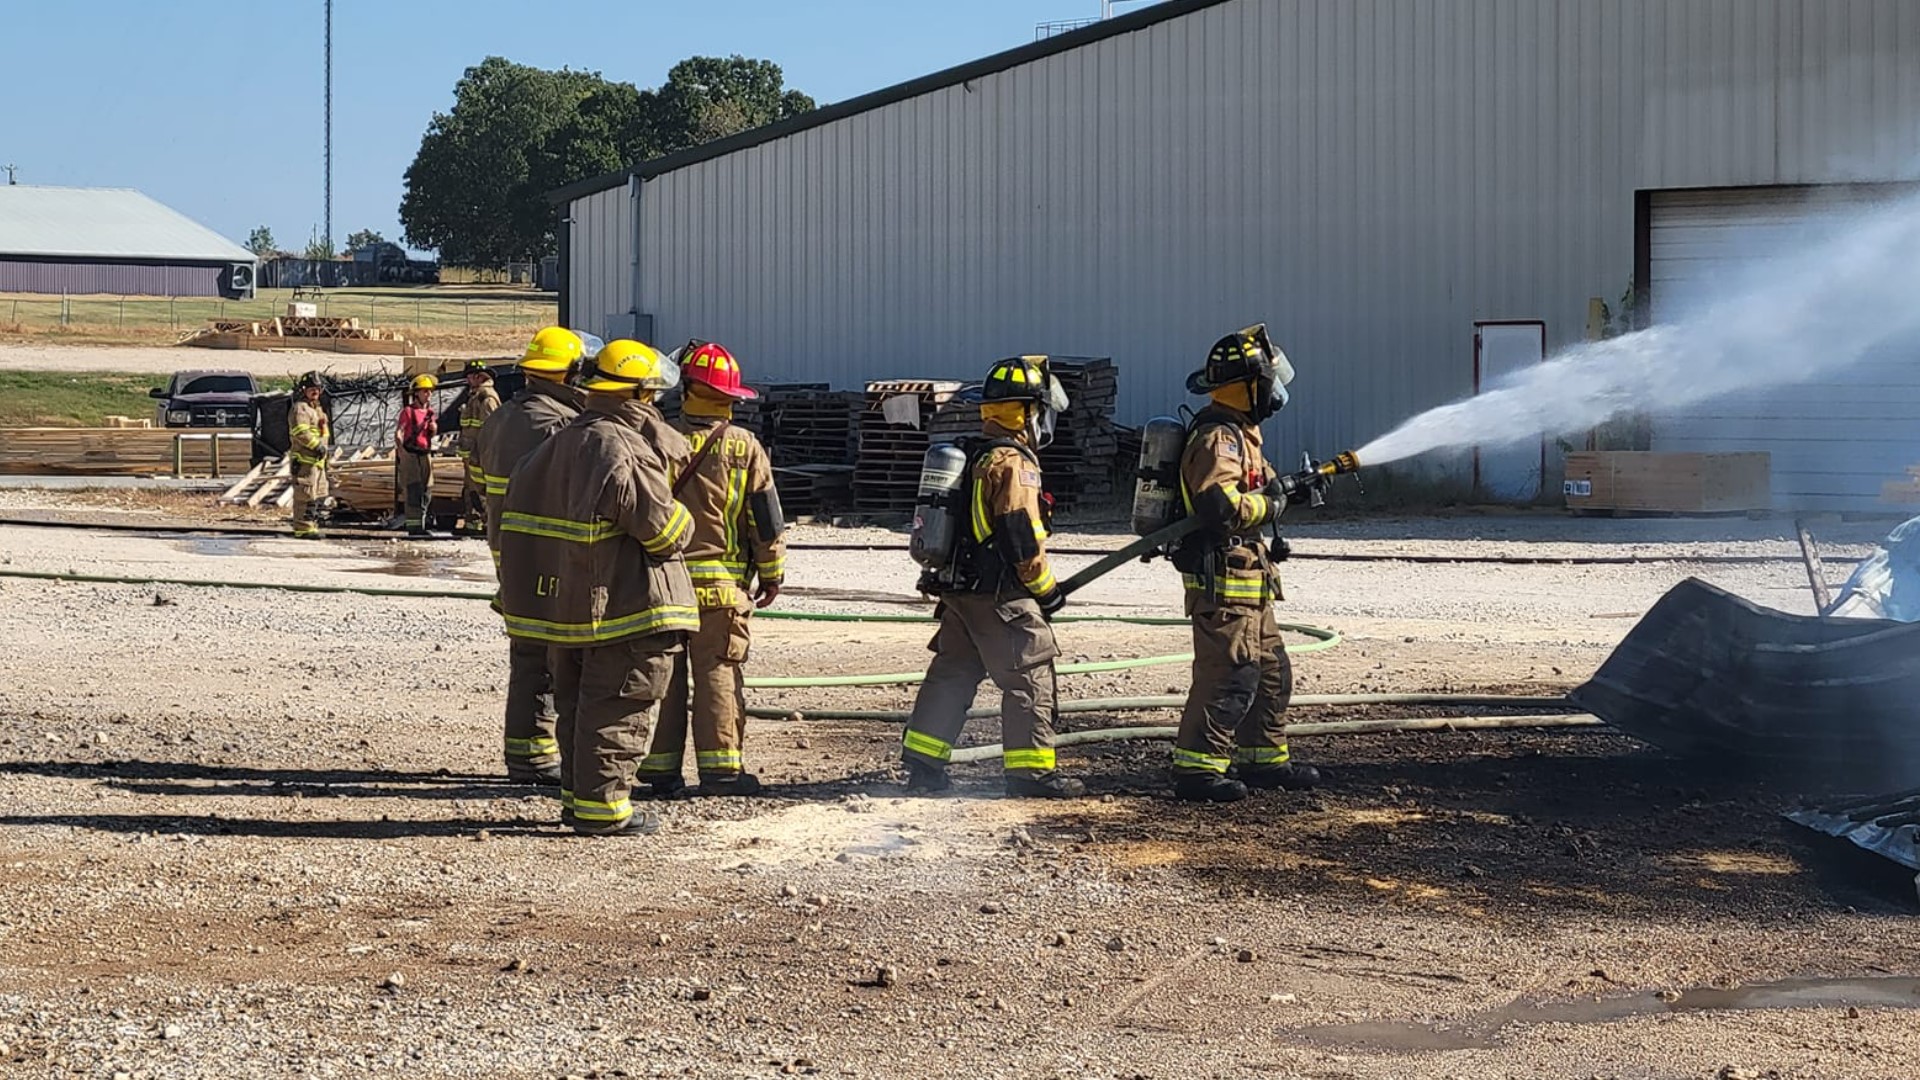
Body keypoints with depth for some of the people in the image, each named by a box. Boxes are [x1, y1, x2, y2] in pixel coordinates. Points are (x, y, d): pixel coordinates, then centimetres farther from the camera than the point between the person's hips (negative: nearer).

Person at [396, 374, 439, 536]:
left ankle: (420, 525, 18)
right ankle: (414, 526, -11)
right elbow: (399, 433, -16)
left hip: (425, 455, 7)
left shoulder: (430, 412, 12)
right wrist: (401, 447, -32)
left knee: (426, 491, 9)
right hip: (410, 454, -7)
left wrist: (434, 429, 1)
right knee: (414, 491, -10)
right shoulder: (408, 411, -8)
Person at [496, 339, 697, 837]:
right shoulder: (623, 451, -19)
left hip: (568, 603, 9)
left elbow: (517, 502, 17)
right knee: (618, 707, -2)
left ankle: (576, 795, 26)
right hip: (627, 608, -9)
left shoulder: (563, 441, 10)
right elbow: (664, 528, -20)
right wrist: (685, 523, 2)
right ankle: (600, 806, 1)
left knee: (577, 702, 18)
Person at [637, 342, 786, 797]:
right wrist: (772, 574, 12)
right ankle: (721, 767, -1)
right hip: (722, 583, -1)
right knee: (718, 673, 2)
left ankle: (661, 766, 10)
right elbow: (766, 518, 1)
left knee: (664, 672, 8)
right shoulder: (744, 447, -1)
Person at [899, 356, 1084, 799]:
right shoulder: (1013, 463, -16)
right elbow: (1022, 537, -19)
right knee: (1030, 678, -2)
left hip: (958, 590, 9)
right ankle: (1032, 771, 0)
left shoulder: (971, 457, 14)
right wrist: (1046, 589, -7)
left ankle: (922, 764, 17)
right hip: (1000, 596, -9)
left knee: (951, 674, 15)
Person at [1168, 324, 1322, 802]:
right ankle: (1197, 768, -8)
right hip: (1222, 578, -11)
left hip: (1246, 577, 11)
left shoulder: (1238, 432, 17)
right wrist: (1269, 506, -16)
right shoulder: (1219, 436, -17)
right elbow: (1217, 502, -30)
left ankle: (1265, 759, 26)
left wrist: (1288, 487, 10)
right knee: (1229, 674, -11)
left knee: (1271, 670, 17)